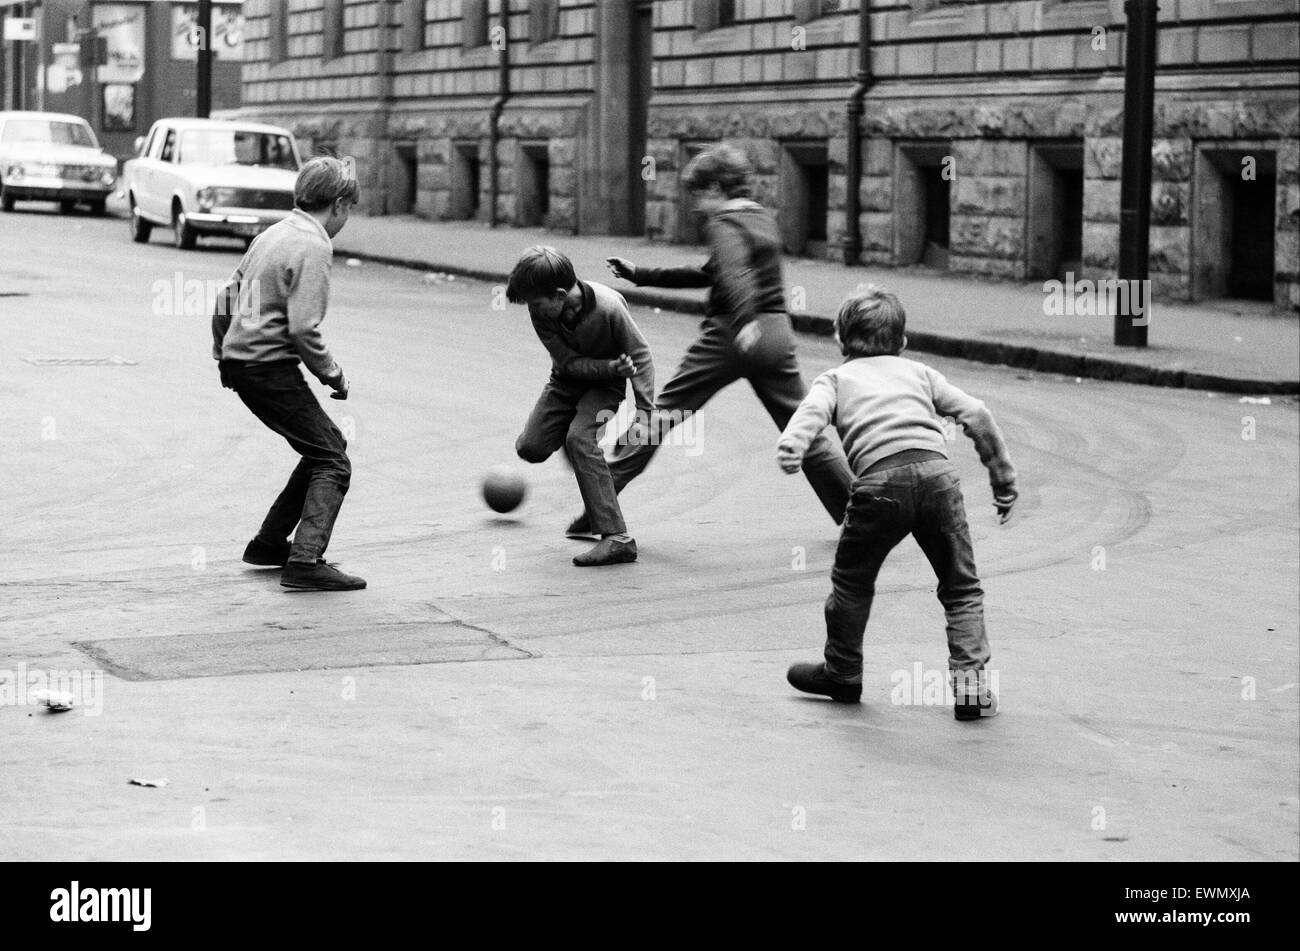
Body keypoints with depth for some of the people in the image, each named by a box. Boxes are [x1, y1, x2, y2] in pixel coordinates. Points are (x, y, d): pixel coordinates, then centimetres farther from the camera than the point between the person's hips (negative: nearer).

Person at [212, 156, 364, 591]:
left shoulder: (274, 233, 14)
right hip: (270, 366, -9)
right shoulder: (313, 246, -14)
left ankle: (269, 543, 23)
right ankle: (306, 562, -17)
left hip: (240, 359, 9)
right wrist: (334, 375, -9)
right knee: (333, 462, -5)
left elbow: (226, 298, 19)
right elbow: (303, 328, -21)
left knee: (327, 445, 19)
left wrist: (223, 354, 29)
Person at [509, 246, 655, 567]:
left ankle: (616, 538, -30)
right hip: (567, 380, 5)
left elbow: (640, 354, -19)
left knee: (580, 438, -28)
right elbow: (570, 362, -18)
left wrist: (644, 409, -25)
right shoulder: (541, 312, -21)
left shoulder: (608, 307, -31)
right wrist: (613, 368, -34)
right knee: (531, 447, -4)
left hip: (606, 384, -5)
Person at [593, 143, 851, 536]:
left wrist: (744, 321, -45)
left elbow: (733, 271, -28)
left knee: (661, 415, 2)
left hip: (729, 335, -7)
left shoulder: (726, 223, -6)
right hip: (777, 334, 7)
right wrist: (642, 275, 27)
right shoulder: (764, 219, 18)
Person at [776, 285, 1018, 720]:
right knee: (961, 586, 15)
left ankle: (843, 675, 33)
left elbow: (813, 410, -1)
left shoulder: (836, 378, 23)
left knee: (852, 582, 20)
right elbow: (976, 415, 20)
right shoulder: (918, 371, 29)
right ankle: (971, 685, 6)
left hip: (880, 480, -2)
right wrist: (1004, 479, 25)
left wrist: (791, 445, -19)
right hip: (936, 470, 2)